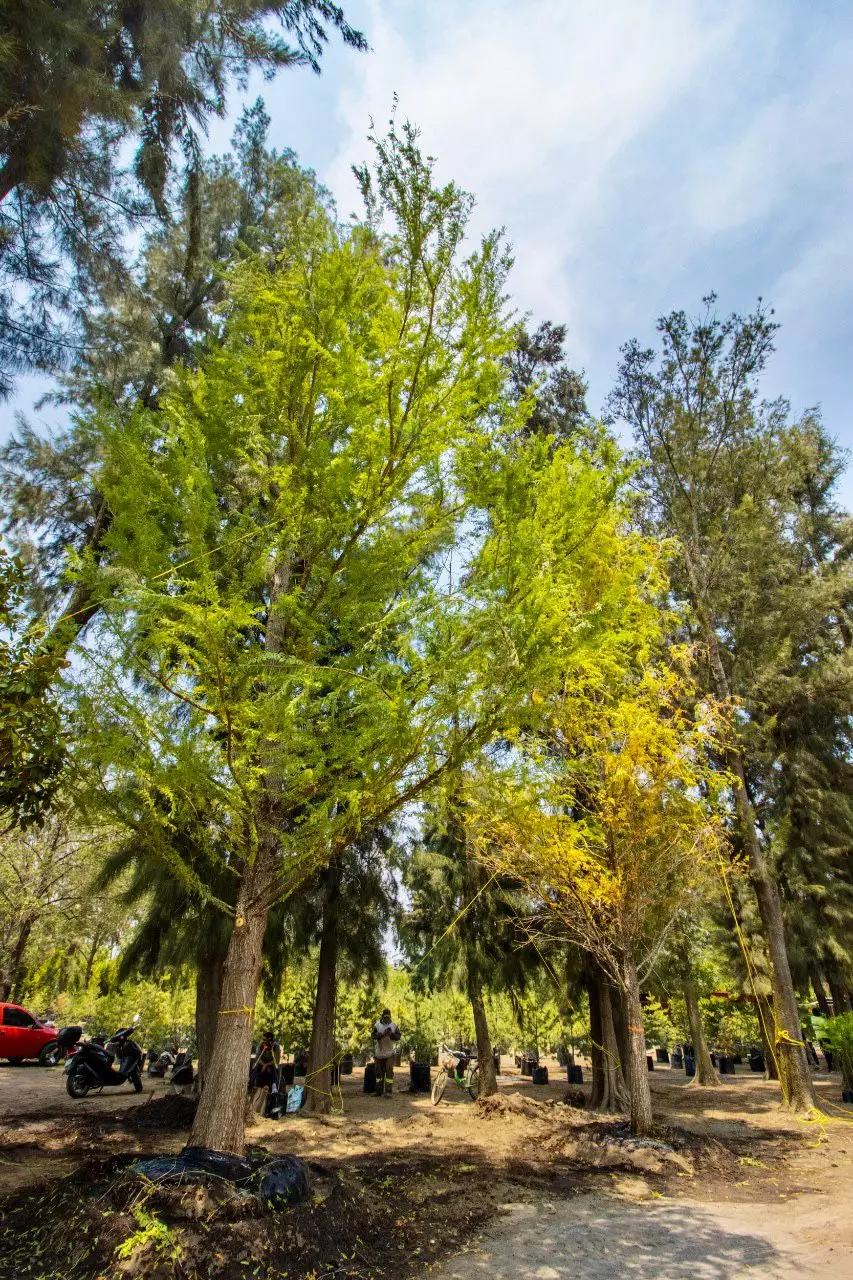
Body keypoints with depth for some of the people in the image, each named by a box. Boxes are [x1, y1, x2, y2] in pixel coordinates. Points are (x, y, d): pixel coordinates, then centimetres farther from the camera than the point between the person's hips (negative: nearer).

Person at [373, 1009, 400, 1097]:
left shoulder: (394, 1026, 1)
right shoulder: (377, 1025, -1)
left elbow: (398, 1037, -6)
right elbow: (374, 1035, -14)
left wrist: (391, 1034, -25)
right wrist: (382, 1034, -31)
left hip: (389, 1053, 0)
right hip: (379, 1052, 1)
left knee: (389, 1071, -10)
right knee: (379, 1072, 8)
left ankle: (388, 1091, -9)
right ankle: (379, 1091, 20)